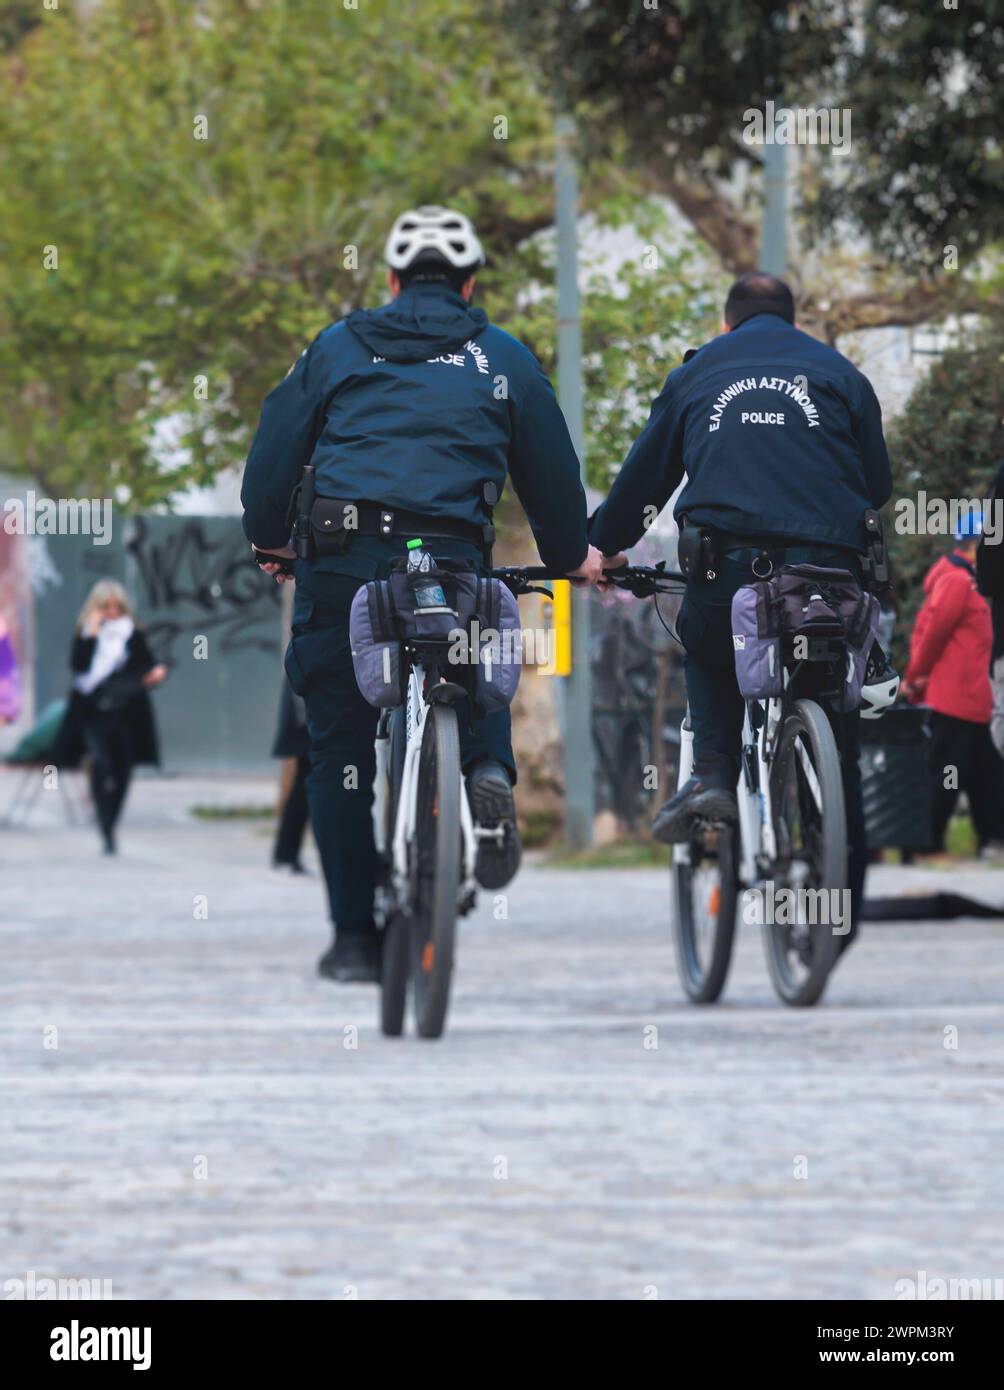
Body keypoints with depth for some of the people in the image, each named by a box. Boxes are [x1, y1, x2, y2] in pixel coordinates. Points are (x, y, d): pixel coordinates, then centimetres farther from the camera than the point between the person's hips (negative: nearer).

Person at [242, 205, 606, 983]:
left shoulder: (337, 348, 15)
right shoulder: (504, 359, 15)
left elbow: (274, 451, 14)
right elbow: (550, 466, 19)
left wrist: (271, 540, 31)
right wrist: (572, 555, 36)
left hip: (340, 563, 0)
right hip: (453, 561, 0)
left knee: (340, 746, 9)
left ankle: (354, 936, 6)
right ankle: (487, 768, -8)